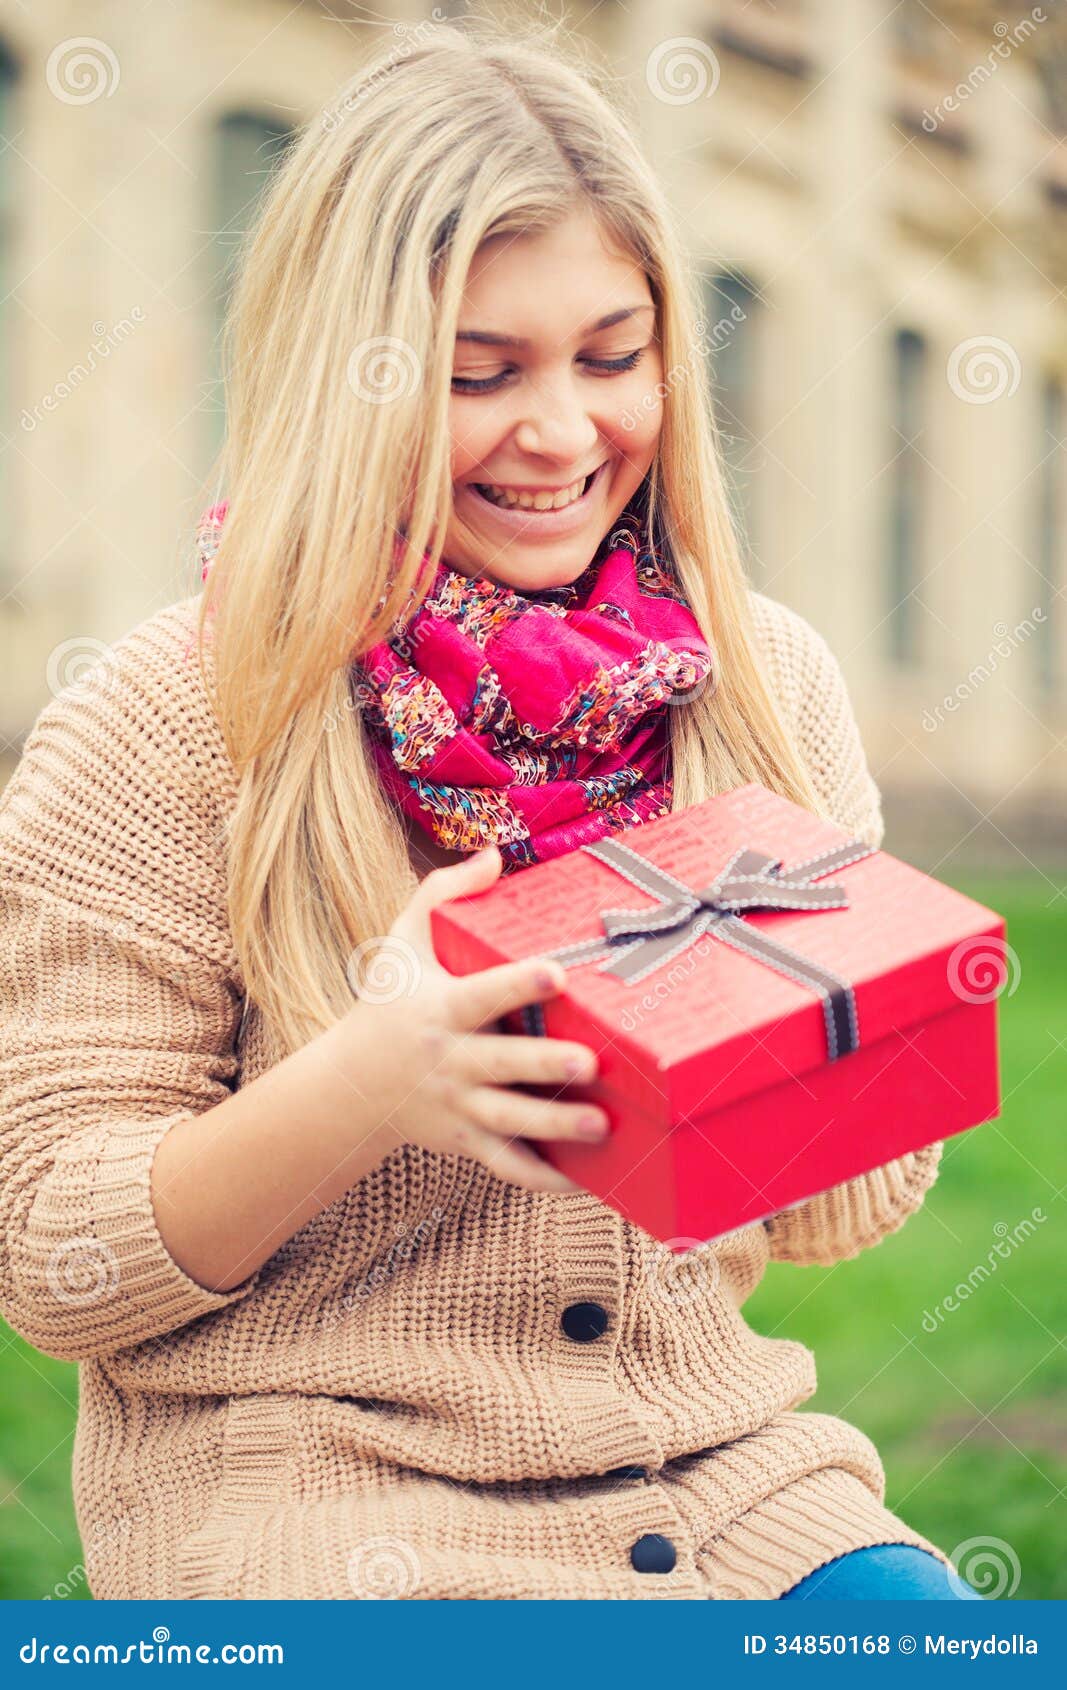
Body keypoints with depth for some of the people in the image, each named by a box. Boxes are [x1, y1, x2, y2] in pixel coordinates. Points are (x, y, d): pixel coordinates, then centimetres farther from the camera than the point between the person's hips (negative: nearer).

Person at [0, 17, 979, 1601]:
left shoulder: (770, 684, 4)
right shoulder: (160, 728, -8)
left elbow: (839, 1213, 9)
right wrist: (369, 1086, -24)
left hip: (720, 1464, 4)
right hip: (322, 1511, -3)